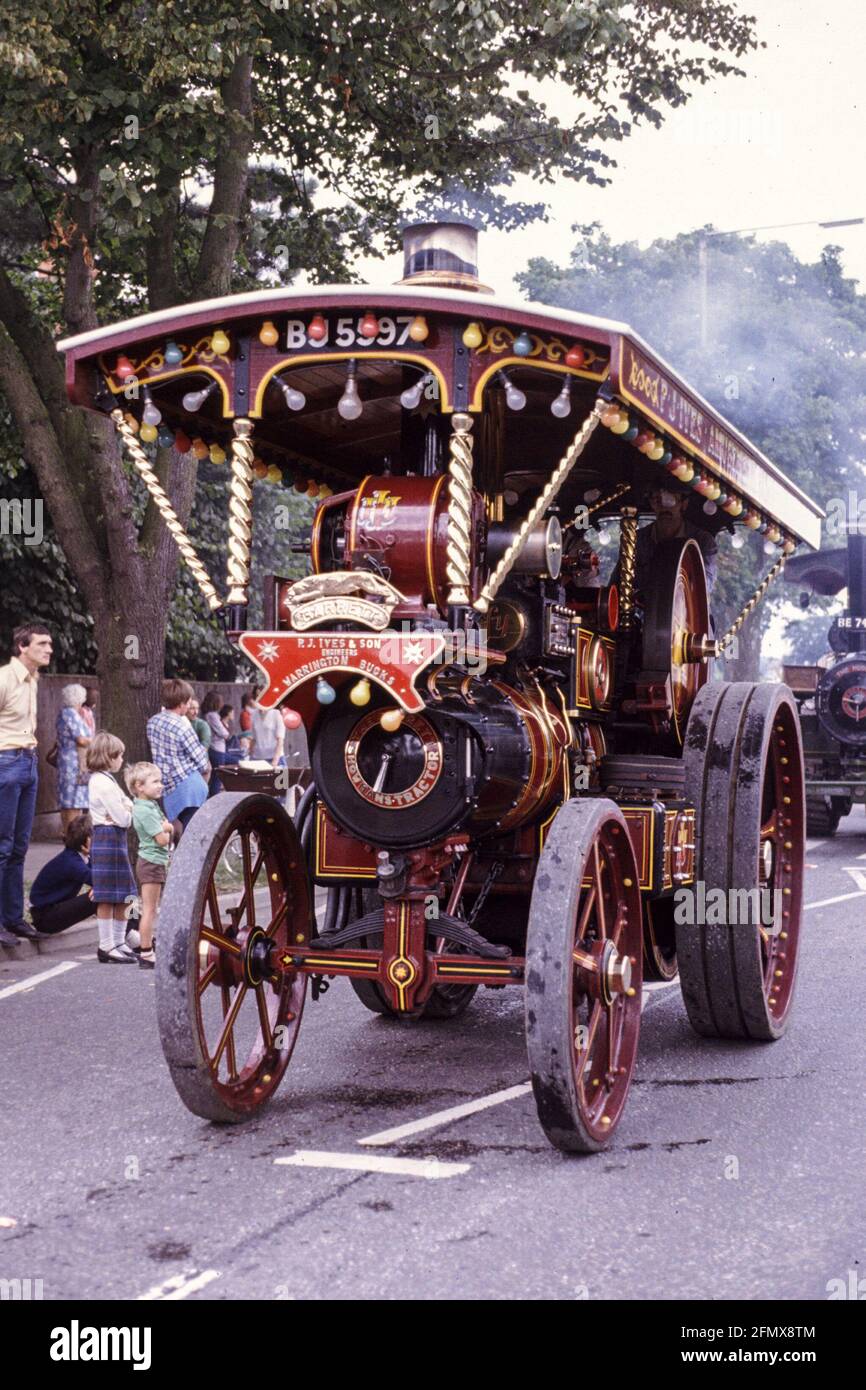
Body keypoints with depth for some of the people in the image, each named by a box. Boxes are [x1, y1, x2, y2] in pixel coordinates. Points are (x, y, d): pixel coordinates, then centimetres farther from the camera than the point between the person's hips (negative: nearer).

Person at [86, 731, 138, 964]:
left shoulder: (99, 779, 17)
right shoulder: (104, 782, -16)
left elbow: (127, 806, 18)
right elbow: (123, 818, -16)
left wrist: (125, 812, -3)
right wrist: (129, 813, 4)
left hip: (114, 840, 10)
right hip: (109, 839, -10)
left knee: (122, 896, 13)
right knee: (108, 897, -5)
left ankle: (119, 942, 20)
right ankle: (107, 947, -1)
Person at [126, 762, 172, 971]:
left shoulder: (151, 806, 13)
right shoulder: (145, 811, -19)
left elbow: (170, 829, 13)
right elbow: (162, 840, -20)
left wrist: (166, 828, -9)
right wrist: (165, 830, 0)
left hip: (156, 862, 10)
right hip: (151, 862, -10)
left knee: (151, 909, 18)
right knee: (149, 910, -7)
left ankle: (148, 947, 27)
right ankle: (146, 955, -4)